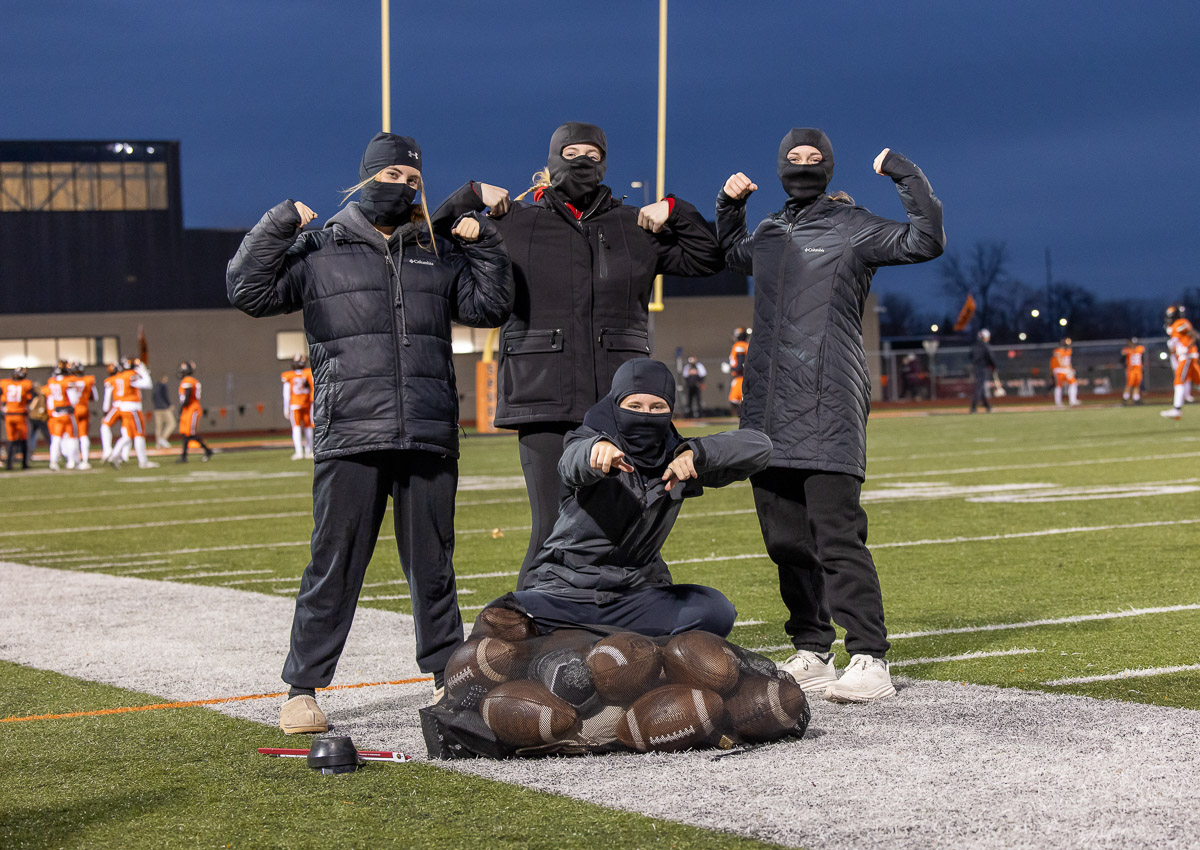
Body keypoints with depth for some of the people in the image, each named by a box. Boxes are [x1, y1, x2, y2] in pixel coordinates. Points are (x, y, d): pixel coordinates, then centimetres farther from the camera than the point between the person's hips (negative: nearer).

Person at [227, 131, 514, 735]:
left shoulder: (437, 254, 18)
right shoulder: (318, 251, 6)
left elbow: (490, 306, 19)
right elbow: (249, 291, 0)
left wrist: (483, 243, 8)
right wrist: (280, 224, -7)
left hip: (430, 439, 4)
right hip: (350, 441, -3)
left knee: (433, 566, 11)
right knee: (334, 567, -3)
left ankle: (446, 677, 22)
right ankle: (303, 690, 4)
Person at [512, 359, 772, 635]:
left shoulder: (674, 456, 4)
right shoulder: (589, 443, -6)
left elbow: (759, 447, -4)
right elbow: (574, 464, -32)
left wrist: (695, 452, -22)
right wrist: (598, 447, -57)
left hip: (636, 593, 4)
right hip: (565, 589, -3)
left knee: (716, 611, -23)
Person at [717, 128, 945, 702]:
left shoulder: (853, 228, 2)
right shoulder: (768, 232, 20)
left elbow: (926, 241, -9)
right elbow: (731, 254, 42)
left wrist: (906, 175, -11)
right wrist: (728, 204, 27)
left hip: (828, 412, -6)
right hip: (767, 413, 7)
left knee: (838, 538, -14)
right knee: (786, 542, 8)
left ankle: (870, 661, -14)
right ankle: (810, 654, 16)